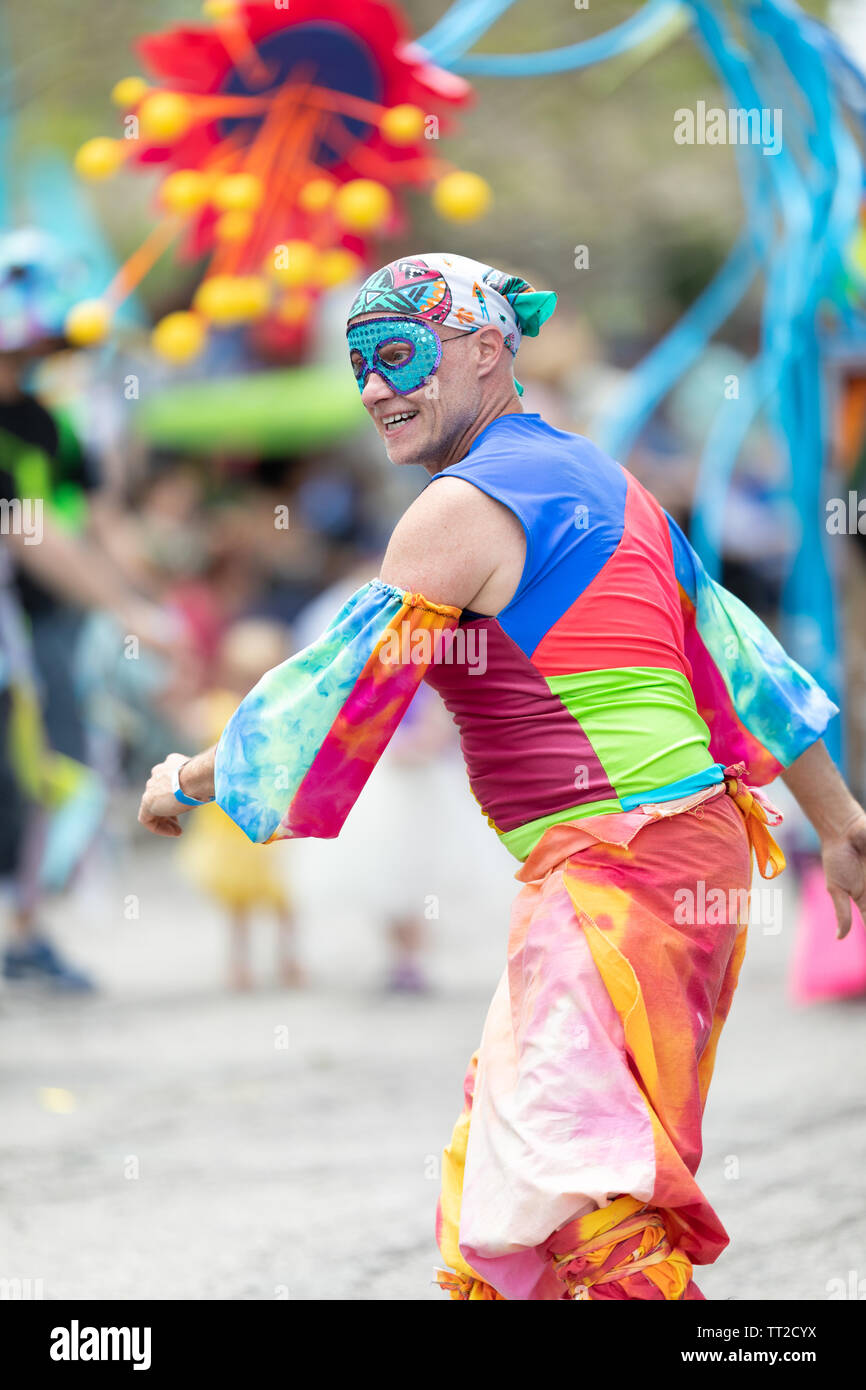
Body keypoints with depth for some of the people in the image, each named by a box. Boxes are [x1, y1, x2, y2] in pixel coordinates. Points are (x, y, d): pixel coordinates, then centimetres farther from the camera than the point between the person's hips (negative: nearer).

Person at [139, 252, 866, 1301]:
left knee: (590, 1201, -16)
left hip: (614, 869, -10)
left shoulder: (462, 508, -7)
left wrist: (191, 778, 8)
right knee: (492, 1169, 17)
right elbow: (741, 658, 23)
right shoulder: (602, 483, 19)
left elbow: (338, 690, -6)